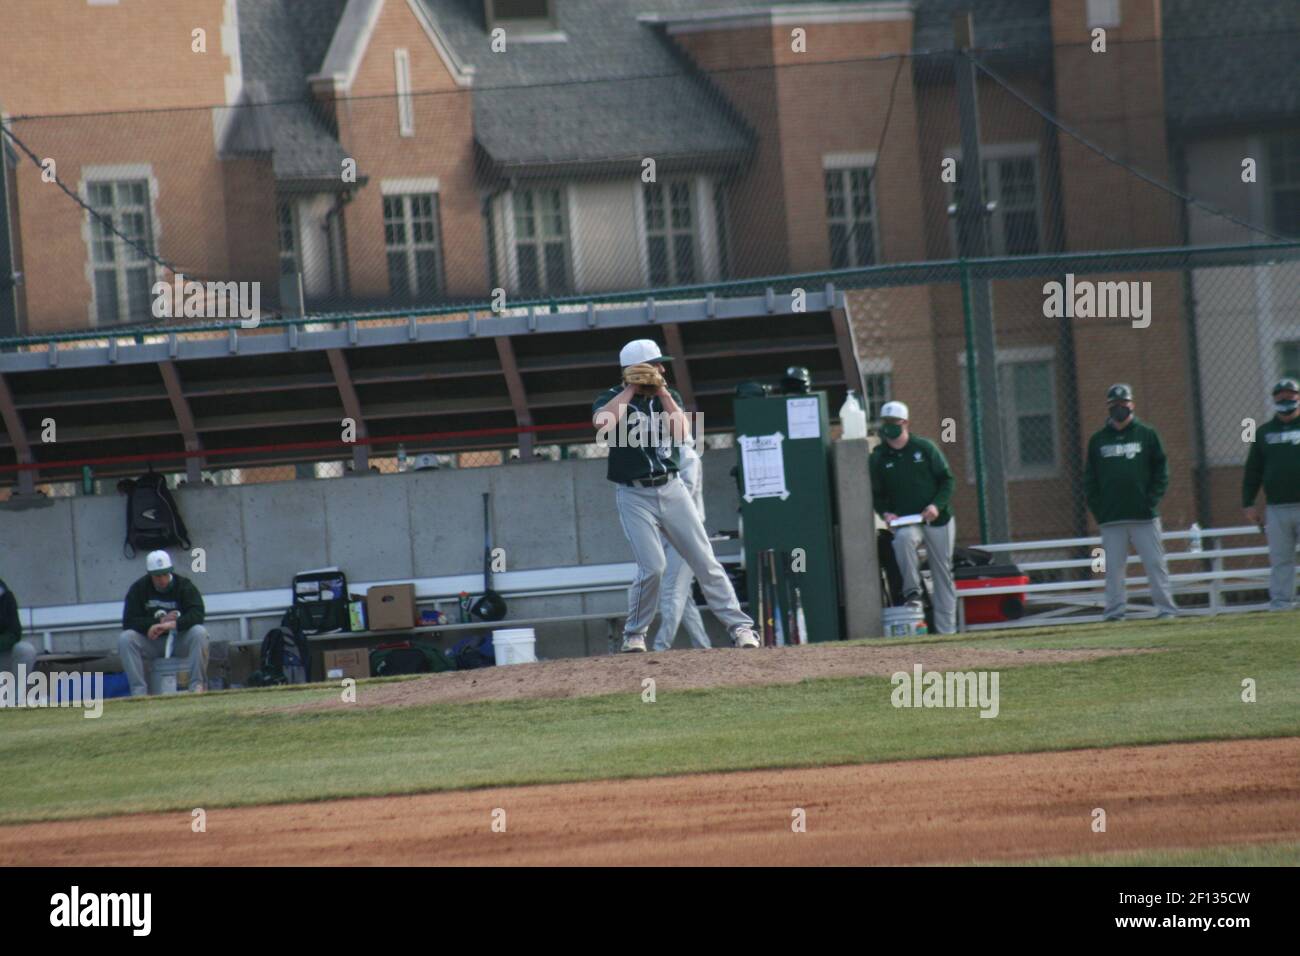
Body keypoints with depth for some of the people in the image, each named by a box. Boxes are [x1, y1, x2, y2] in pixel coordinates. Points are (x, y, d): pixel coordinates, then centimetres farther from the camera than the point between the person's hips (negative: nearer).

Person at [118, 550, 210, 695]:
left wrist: (172, 624, -35)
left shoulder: (185, 586, -5)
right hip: (151, 643, 1)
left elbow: (197, 615, -20)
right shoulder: (139, 589, -2)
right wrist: (160, 621, -20)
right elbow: (128, 622, -11)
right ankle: (139, 691, -27)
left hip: (180, 639, -1)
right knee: (125, 639, -26)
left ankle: (197, 684, -27)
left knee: (199, 632, -31)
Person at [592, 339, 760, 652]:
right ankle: (634, 635, 4)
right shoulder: (611, 399, -2)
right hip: (634, 495, -4)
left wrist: (662, 393, -11)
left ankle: (739, 626, 1)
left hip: (671, 490, 4)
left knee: (705, 562, 0)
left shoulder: (668, 397, 10)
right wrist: (631, 389, -17)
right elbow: (602, 423, -25)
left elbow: (682, 433, -7)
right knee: (653, 566, -14)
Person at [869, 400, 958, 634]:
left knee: (943, 573, 3)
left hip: (937, 520, 1)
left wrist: (937, 505, -14)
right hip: (905, 521, 0)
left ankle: (946, 629, 9)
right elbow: (877, 494, 10)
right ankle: (912, 591, -24)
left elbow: (947, 479, 2)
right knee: (903, 539, -37)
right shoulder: (878, 457, 4)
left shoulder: (925, 448, 1)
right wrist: (885, 513, -10)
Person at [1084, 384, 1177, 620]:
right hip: (1111, 519, 1)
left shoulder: (1147, 435, 8)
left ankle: (1165, 607, 1)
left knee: (1155, 563, -2)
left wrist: (1152, 500, -5)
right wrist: (1097, 508, -1)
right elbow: (1089, 479, 11)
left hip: (1144, 515, -1)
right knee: (1113, 567, 0)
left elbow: (1161, 470, 7)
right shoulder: (1098, 440, 12)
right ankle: (1114, 610, 3)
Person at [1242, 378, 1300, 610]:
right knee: (1280, 558, 1)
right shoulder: (1264, 432, 13)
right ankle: (1280, 600, 3)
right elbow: (1252, 470, 14)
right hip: (1276, 508, 2)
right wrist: (1248, 503, 6)